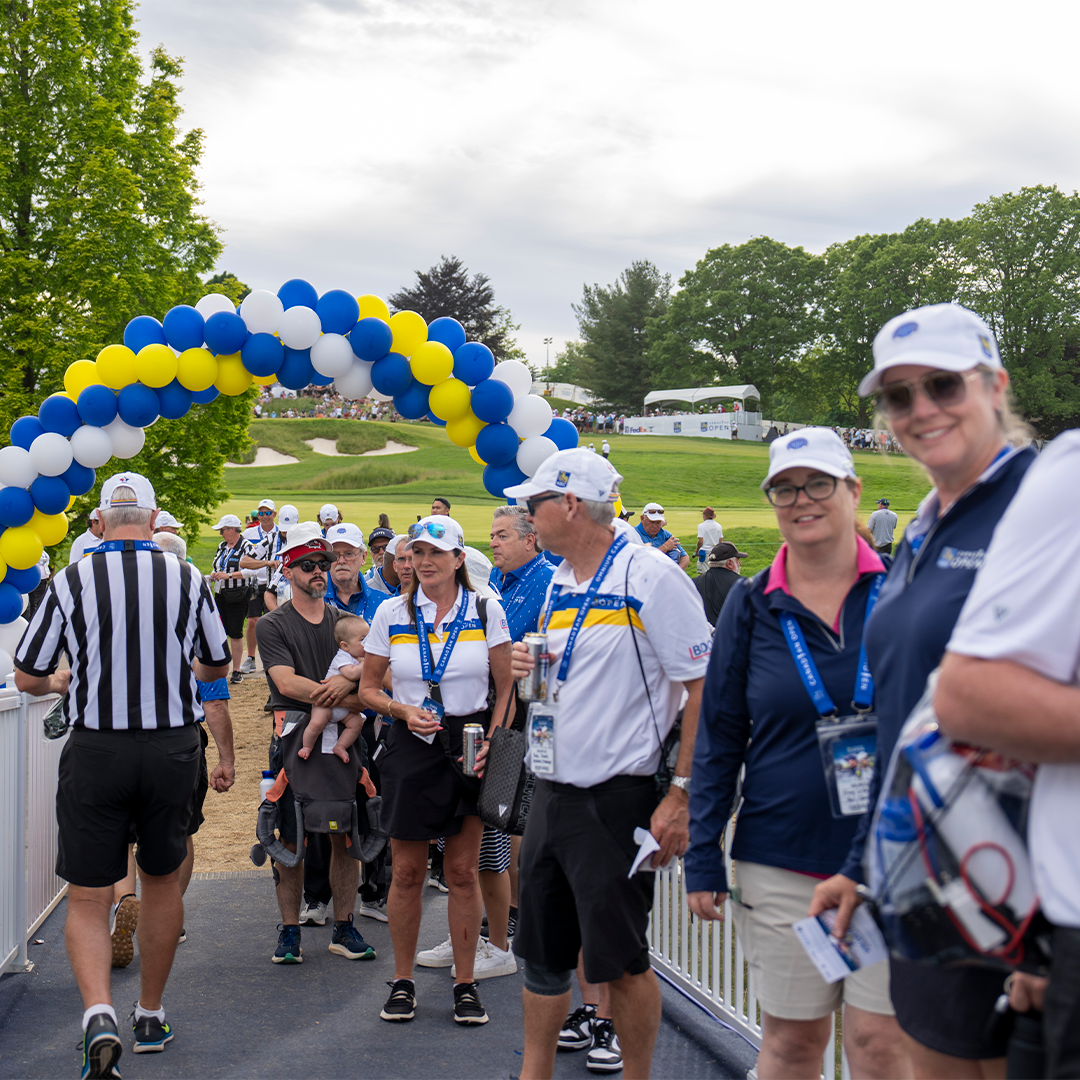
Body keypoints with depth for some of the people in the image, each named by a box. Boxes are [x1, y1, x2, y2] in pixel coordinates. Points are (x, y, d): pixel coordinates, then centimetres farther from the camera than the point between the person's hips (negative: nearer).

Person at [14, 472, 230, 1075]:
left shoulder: (71, 582, -6)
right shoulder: (188, 579, -2)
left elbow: (28, 679, 1)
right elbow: (218, 667, 12)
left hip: (96, 750, -2)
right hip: (174, 747, 2)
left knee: (88, 897, 4)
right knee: (163, 881, 18)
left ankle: (99, 1013, -18)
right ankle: (151, 1017, 30)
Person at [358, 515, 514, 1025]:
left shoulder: (486, 610, 0)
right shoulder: (391, 613, 2)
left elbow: (506, 688, 2)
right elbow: (368, 688, 8)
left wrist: (491, 743, -10)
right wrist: (403, 710, -10)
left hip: (470, 746, -1)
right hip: (411, 747, 1)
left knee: (463, 872, 4)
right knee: (407, 871, 5)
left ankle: (465, 984, 15)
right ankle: (402, 982, 18)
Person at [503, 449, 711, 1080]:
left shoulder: (651, 577, -13)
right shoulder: (559, 584, 12)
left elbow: (705, 687, -16)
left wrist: (681, 795, -20)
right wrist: (530, 664, 2)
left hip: (617, 798, -8)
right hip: (552, 792, 8)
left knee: (619, 958, 1)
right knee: (543, 950, 14)